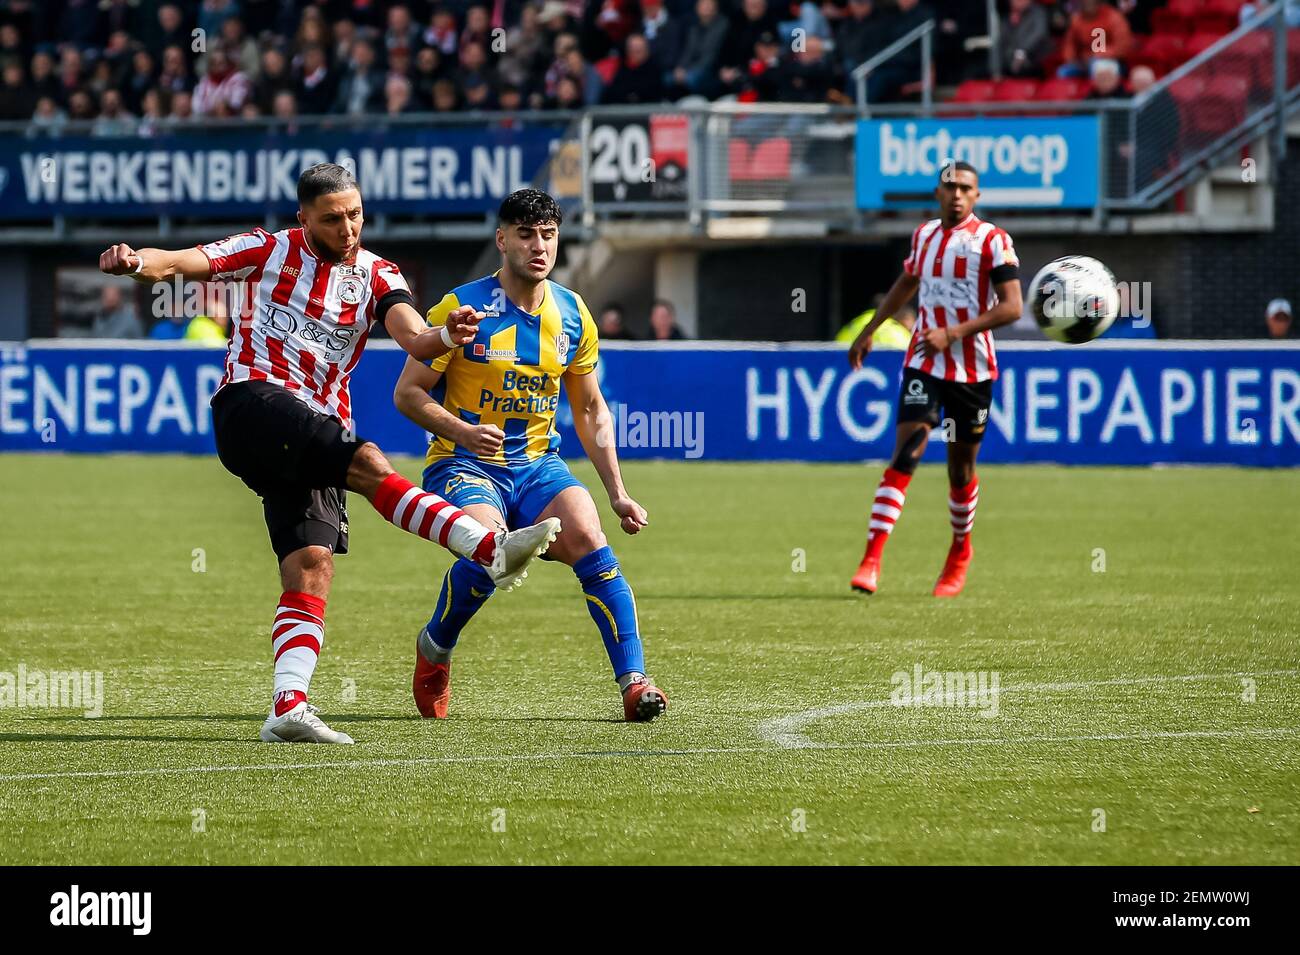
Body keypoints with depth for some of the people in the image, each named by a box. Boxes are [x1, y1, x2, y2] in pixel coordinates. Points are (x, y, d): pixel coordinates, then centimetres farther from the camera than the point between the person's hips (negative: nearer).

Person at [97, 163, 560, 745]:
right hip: (254, 399, -5)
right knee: (368, 463, -27)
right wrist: (134, 261, -25)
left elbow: (412, 336, -5)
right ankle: (493, 553, -34)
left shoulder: (376, 276, 12)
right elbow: (178, 263, -3)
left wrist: (445, 338, -29)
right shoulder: (271, 252, 6)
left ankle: (288, 708, -17)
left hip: (316, 428, 5)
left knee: (312, 567, -10)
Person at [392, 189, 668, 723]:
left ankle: (633, 682, -26)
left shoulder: (573, 317, 6)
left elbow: (590, 409, 18)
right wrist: (463, 431, -23)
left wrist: (618, 493, 12)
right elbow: (407, 393, -5)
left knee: (587, 535, -25)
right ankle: (434, 649, -1)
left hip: (538, 465, 4)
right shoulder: (463, 308, -8)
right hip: (463, 463, -4)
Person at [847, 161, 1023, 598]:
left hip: (973, 369, -2)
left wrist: (953, 334, -20)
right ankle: (871, 560, -19)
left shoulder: (992, 241, -7)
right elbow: (906, 284, 28)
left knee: (961, 467, 9)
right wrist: (868, 332, 29)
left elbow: (1011, 307, -14)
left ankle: (960, 550, 34)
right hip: (923, 364, 2)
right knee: (904, 455, -13)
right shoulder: (924, 235, 9)